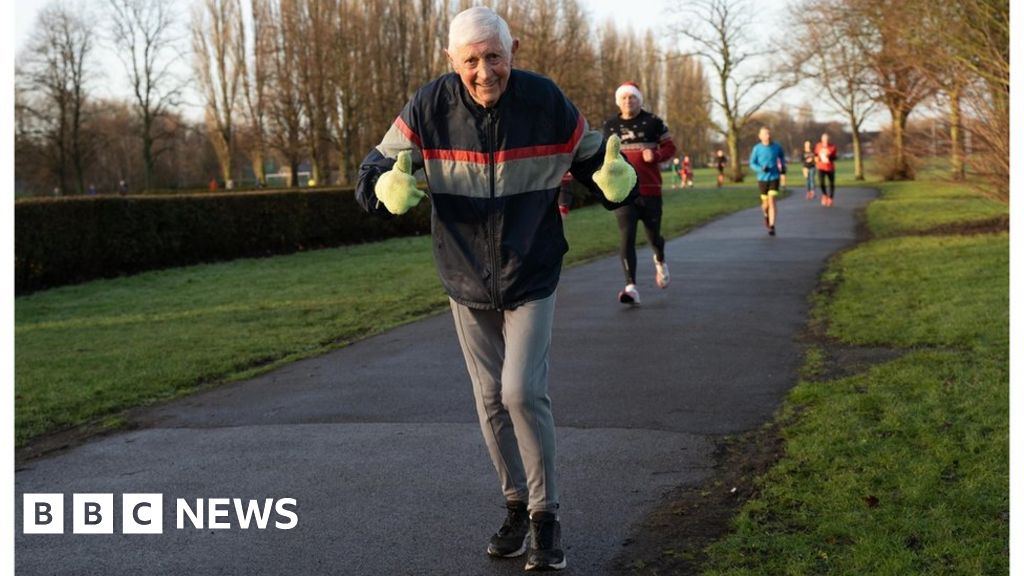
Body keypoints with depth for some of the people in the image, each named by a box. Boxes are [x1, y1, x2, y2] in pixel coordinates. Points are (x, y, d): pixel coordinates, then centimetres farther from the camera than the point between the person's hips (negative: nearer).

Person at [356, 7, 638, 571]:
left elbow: (593, 162, -1)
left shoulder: (547, 102, -14)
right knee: (491, 400, 11)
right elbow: (373, 173, -9)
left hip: (531, 280, -2)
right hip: (466, 282, 2)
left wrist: (616, 180, -26)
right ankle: (516, 504, 29)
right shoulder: (428, 108, -14)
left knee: (522, 392, -13)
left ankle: (545, 516, 4)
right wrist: (390, 187, -34)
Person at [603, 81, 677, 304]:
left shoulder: (653, 122, 1)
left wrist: (656, 155, -16)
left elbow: (670, 148, 4)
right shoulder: (610, 126, 8)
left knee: (653, 236, 10)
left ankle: (660, 261, 46)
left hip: (651, 190, -1)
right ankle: (631, 287, -16)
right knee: (626, 236, -14)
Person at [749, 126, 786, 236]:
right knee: (766, 202, 11)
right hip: (762, 179, 0)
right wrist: (761, 169, -22)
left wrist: (783, 165, 3)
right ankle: (766, 215, 47)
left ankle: (771, 227, -13)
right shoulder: (757, 148, -7)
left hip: (774, 178, 0)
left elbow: (782, 155, 20)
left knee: (772, 202, -14)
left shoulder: (776, 147, -2)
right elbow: (752, 164, -3)